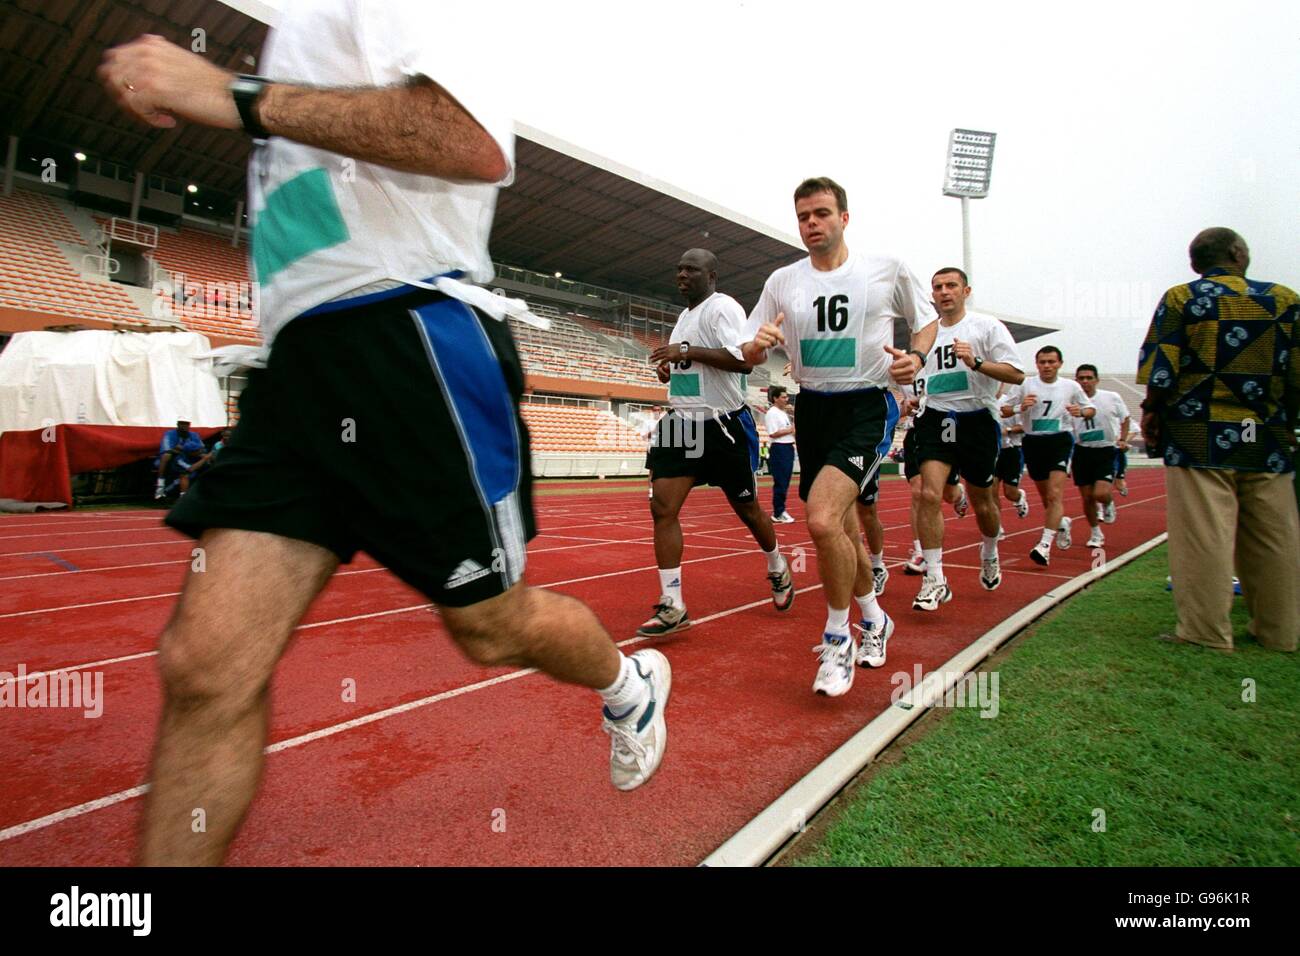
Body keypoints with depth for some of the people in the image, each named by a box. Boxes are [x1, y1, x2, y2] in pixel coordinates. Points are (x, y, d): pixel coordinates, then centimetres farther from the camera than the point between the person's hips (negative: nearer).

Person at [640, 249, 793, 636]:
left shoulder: (722, 307, -11)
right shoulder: (685, 315, 16)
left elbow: (743, 359, -26)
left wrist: (687, 351, -25)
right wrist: (669, 368, 8)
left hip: (724, 426, -7)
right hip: (683, 423, 7)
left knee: (747, 508, 10)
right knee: (662, 506, -8)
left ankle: (778, 569, 40)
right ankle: (672, 607, -4)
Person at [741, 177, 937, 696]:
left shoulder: (888, 270, -2)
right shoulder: (781, 282, 5)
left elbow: (927, 318, 13)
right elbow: (748, 355, 7)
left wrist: (917, 357, -8)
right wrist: (760, 343, -17)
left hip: (867, 406, -4)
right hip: (812, 408, 5)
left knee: (822, 519, -24)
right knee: (841, 528, 13)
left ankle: (837, 638, -2)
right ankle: (873, 618, 38)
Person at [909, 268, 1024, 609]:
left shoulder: (987, 326, -1)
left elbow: (1016, 374, -9)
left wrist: (975, 362, -22)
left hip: (976, 421, -2)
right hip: (935, 420, 2)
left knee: (982, 502, 12)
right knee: (929, 494, -17)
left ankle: (989, 555, 44)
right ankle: (934, 581, -11)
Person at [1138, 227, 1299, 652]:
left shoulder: (1181, 298, -1)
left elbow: (1161, 369, -7)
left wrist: (1151, 412, 5)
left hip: (1199, 437, -3)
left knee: (1203, 533, -3)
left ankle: (1206, 631, 0)